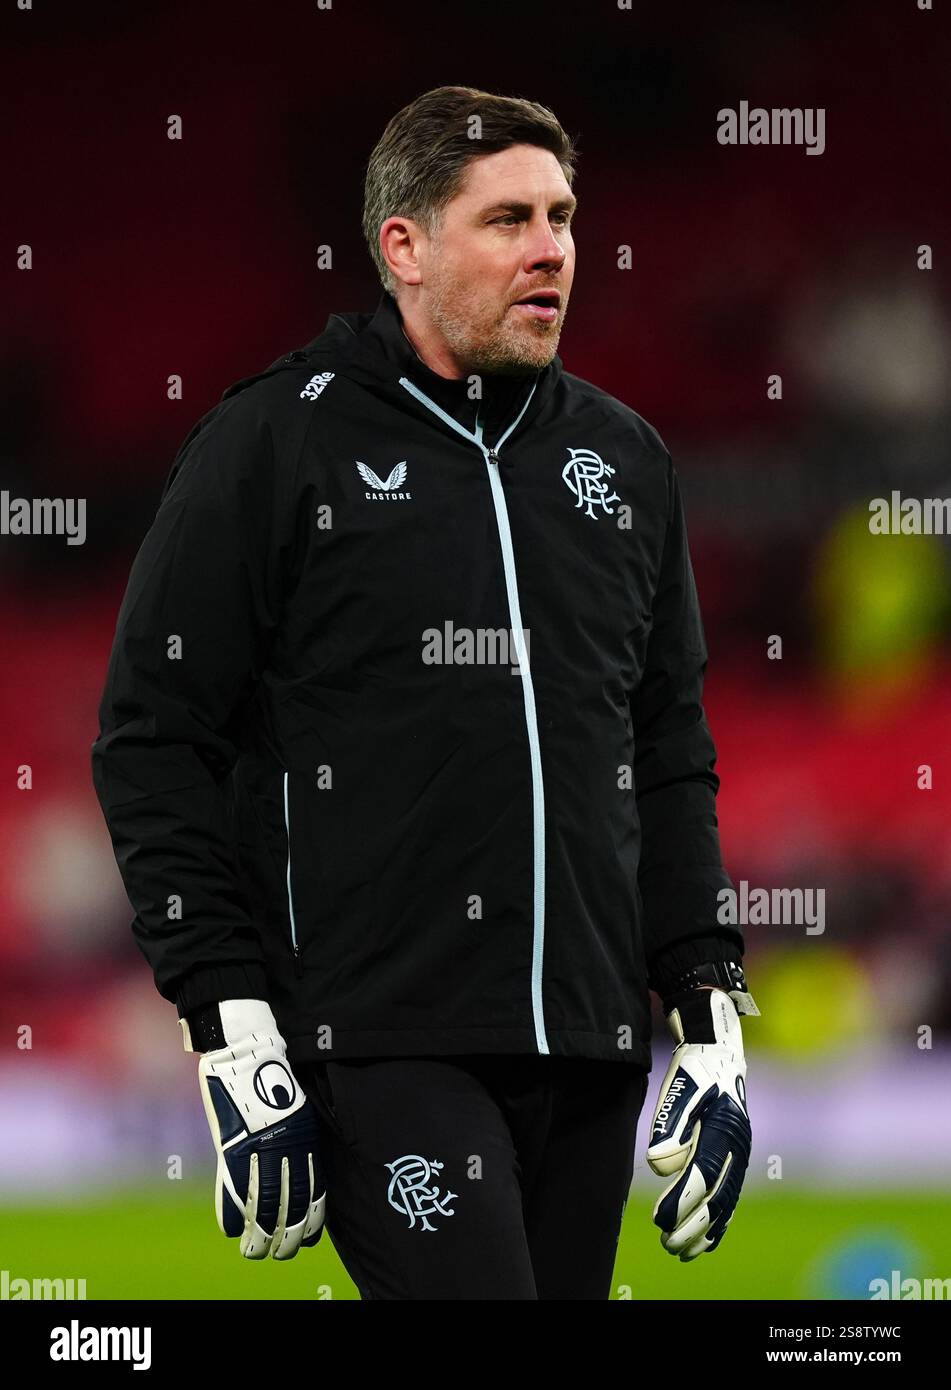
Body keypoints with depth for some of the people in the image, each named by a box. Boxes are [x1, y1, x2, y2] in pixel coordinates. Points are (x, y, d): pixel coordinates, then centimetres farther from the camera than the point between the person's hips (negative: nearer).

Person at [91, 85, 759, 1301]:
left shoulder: (623, 458, 15)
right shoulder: (272, 445, -2)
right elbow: (151, 743, -4)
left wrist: (709, 1021, 12)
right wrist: (232, 1032, -11)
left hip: (588, 1051, 6)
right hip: (381, 1048, -6)